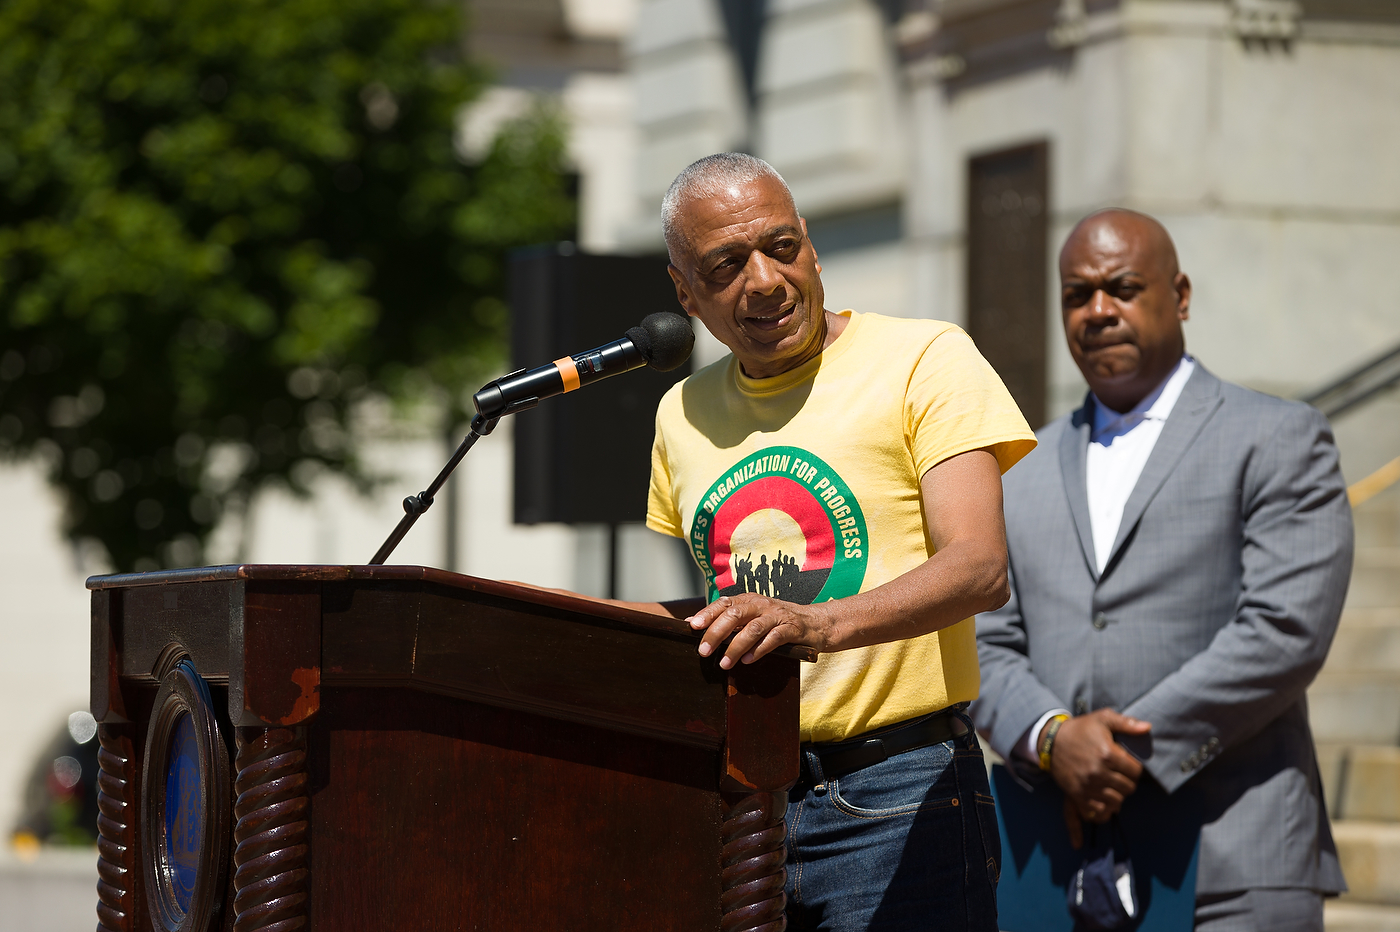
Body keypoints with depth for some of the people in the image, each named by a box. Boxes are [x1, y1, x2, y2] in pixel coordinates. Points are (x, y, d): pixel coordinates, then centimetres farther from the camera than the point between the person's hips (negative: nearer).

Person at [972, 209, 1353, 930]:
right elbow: (987, 647, 13)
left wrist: (1131, 754, -11)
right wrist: (1052, 738, -9)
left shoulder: (1279, 441, 5)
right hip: (1067, 868, 4)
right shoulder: (1026, 472, 20)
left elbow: (1287, 631, -7)